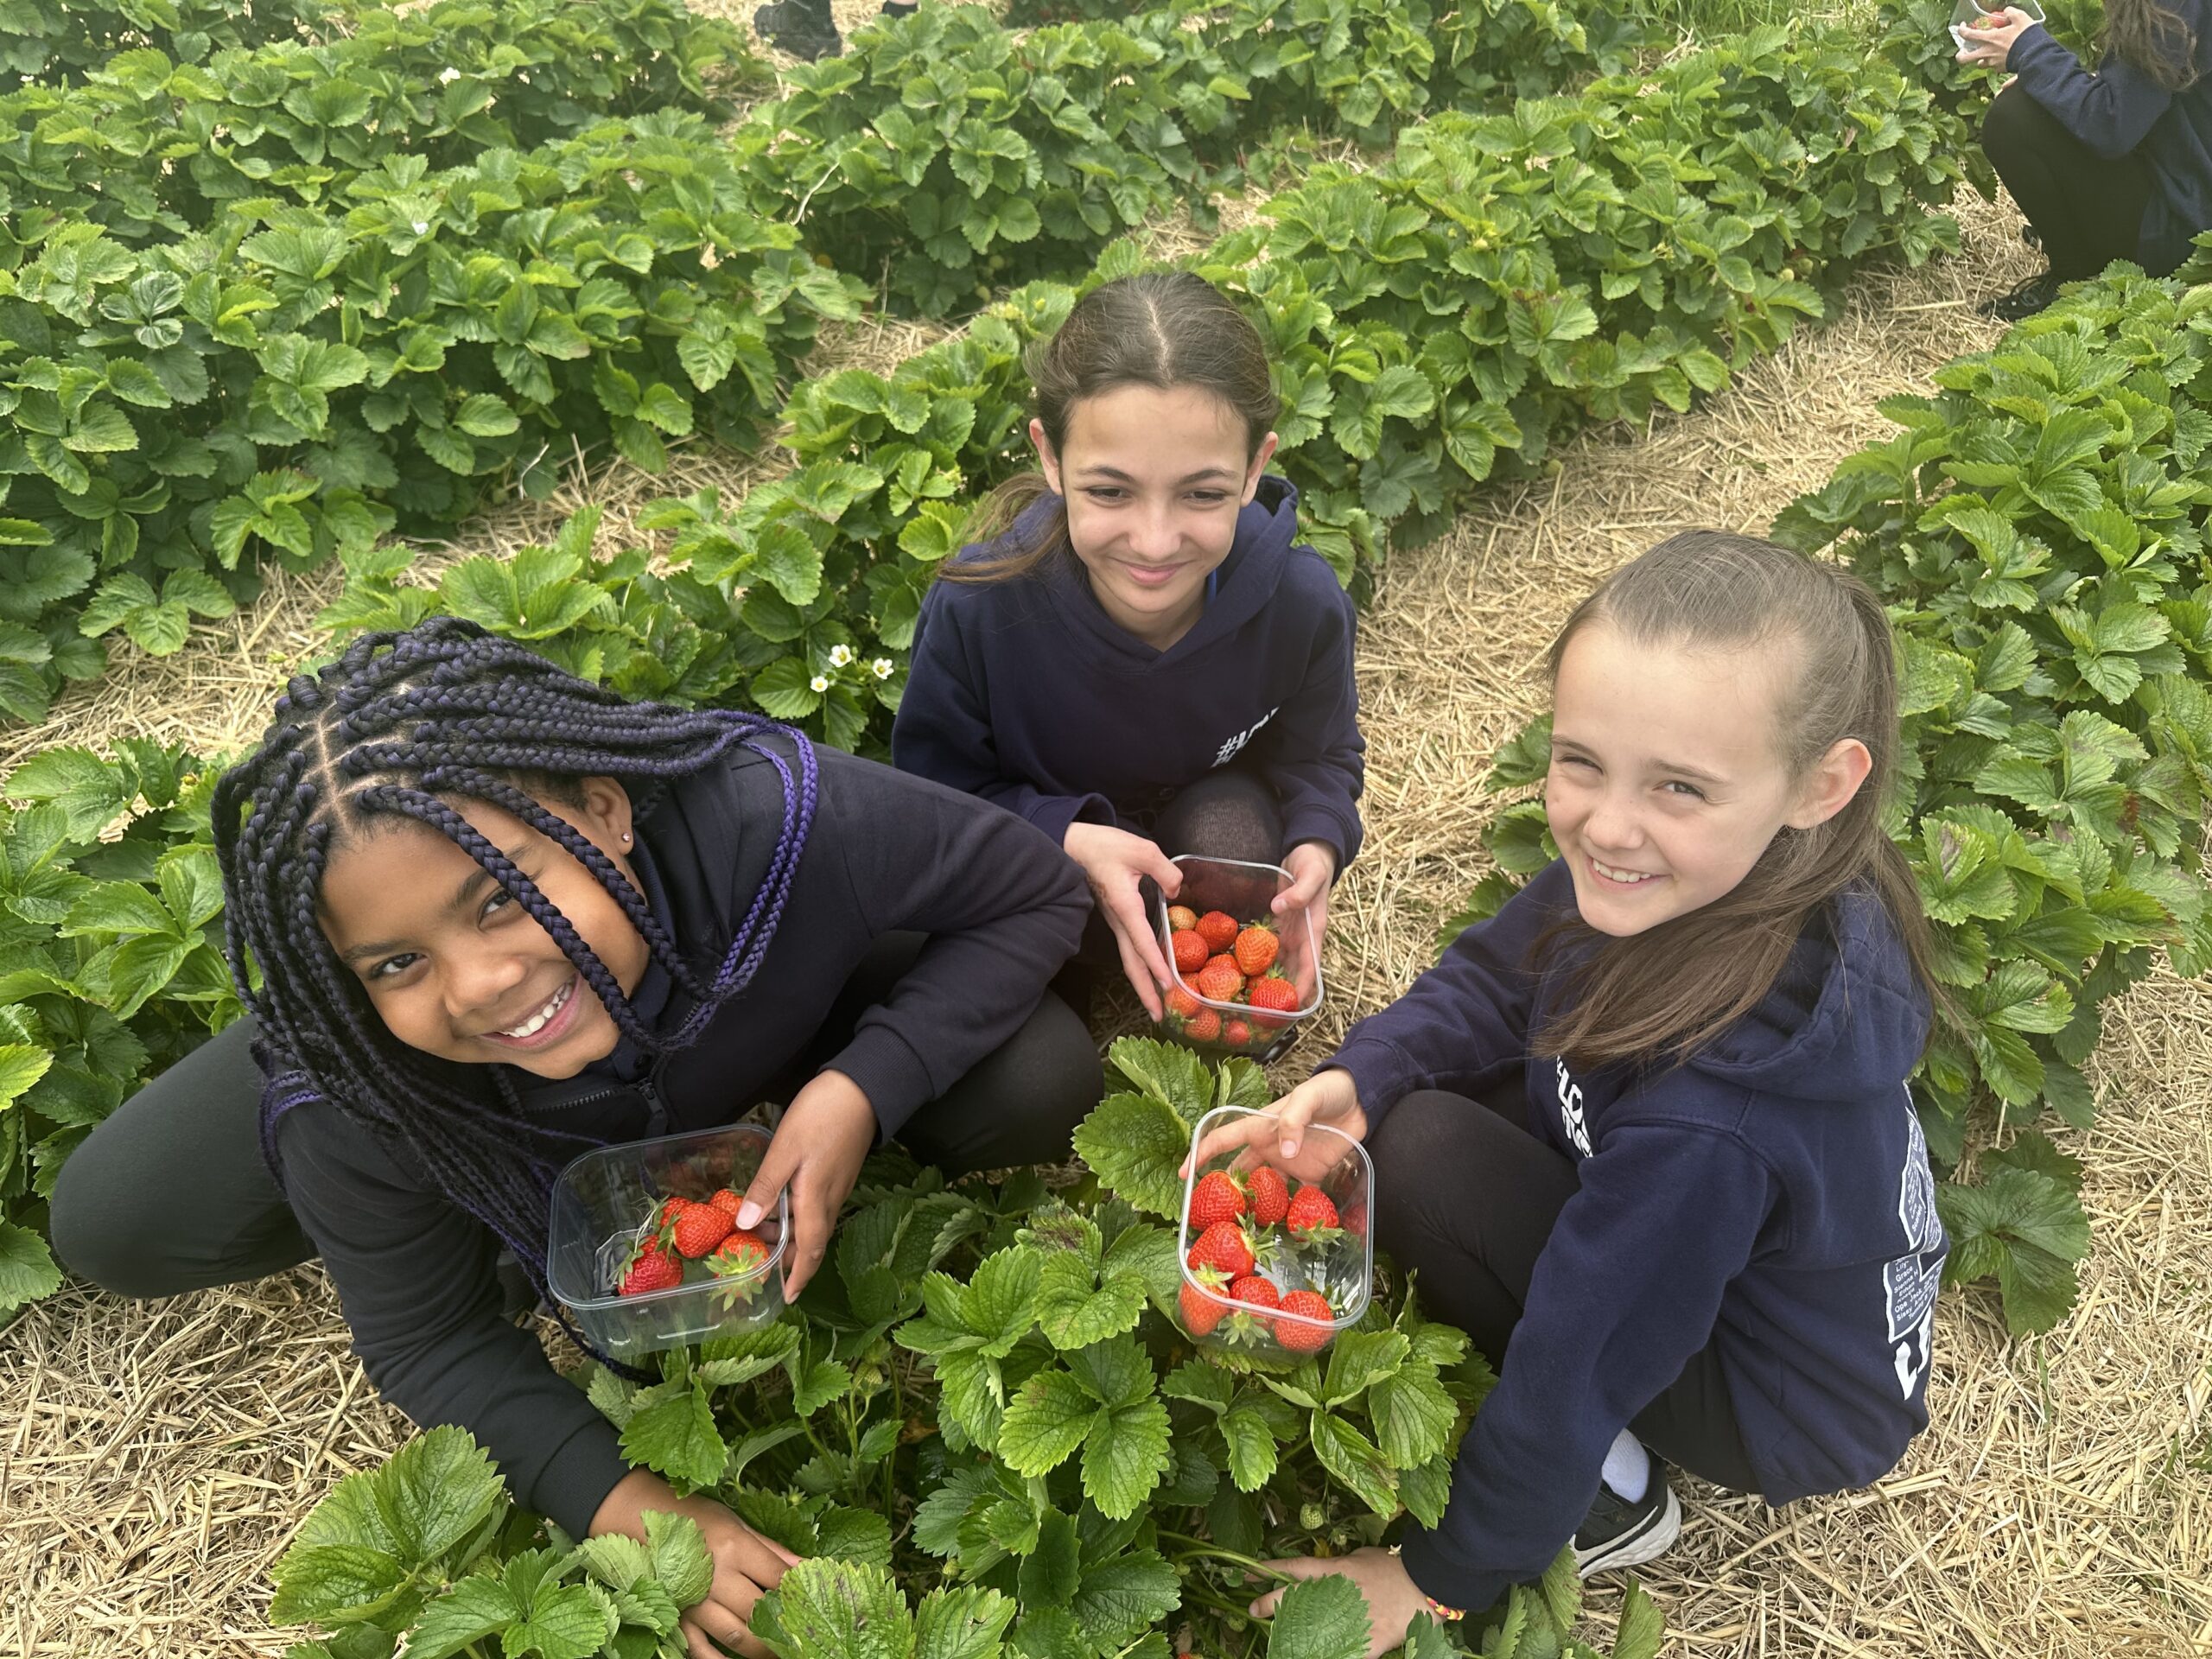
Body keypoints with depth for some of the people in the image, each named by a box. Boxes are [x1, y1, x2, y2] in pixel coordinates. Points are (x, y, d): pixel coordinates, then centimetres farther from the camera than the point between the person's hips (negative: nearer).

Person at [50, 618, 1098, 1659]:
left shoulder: (774, 823, -44)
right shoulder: (353, 1085, -35)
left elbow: (1039, 897, -29)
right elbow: (428, 1337, -20)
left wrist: (864, 1088, -40)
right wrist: (624, 1506, -33)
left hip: (769, 1014, 0)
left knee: (1041, 1087, -23)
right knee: (111, 1229, -6)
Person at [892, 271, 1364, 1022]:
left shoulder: (1302, 604, -28)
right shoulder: (977, 607, -34)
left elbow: (1319, 754, -6)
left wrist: (1315, 845, -30)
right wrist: (1068, 841, -39)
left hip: (1214, 821, 2)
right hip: (1035, 841, -1)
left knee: (1231, 825, -32)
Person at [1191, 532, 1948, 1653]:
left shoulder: (1710, 1117, -41)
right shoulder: (1650, 872, -21)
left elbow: (1576, 1370, -28)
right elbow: (1489, 980, -4)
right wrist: (1354, 1082, -24)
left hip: (1793, 1414, -6)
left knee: (1421, 1153, -21)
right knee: (1401, 1095, -3)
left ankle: (1611, 1508, 0)